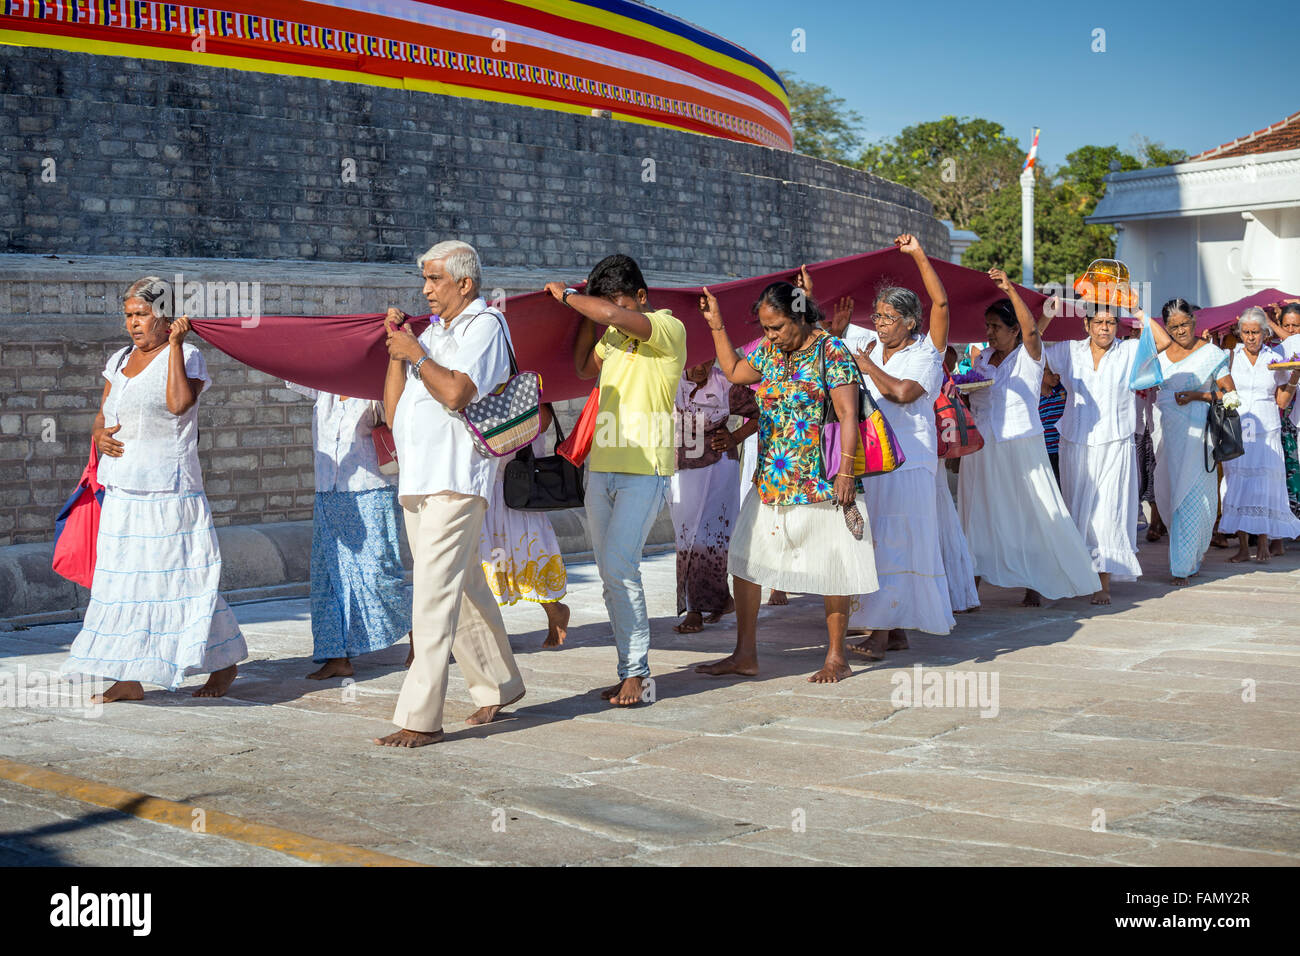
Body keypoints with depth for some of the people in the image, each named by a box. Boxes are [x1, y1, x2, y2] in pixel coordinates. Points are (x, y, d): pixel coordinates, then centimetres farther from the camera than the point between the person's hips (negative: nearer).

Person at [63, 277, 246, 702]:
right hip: (122, 489, 6)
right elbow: (102, 415, 19)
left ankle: (225, 663, 15)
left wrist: (175, 345, -19)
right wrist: (99, 436, -3)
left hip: (169, 488, -6)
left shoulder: (187, 356, -4)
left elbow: (180, 403, -23)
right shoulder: (120, 360, 15)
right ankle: (130, 679, 9)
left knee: (182, 576, -2)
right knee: (122, 578, 4)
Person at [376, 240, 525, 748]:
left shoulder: (485, 325, -3)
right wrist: (397, 347, 9)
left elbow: (455, 391, -20)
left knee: (434, 596, -13)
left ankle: (421, 719, -13)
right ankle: (498, 685, 28)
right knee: (465, 591, 15)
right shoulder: (432, 331, 21)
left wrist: (415, 353, -7)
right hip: (418, 478, 9)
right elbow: (393, 409, 16)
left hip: (455, 480, -8)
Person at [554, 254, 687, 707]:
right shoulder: (613, 334, 16)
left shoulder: (667, 327, -8)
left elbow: (615, 314, -25)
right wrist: (584, 315, 19)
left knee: (619, 565, -16)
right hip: (602, 467, 8)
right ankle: (631, 670, 13)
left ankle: (636, 673, -7)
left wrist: (566, 296, -9)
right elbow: (584, 367, 32)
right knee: (611, 573, 6)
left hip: (644, 470, -8)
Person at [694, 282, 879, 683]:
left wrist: (845, 473, -20)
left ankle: (837, 658, 15)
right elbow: (734, 371, 27)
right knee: (743, 560, 5)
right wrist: (717, 326, 18)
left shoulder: (830, 350, -10)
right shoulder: (769, 351, 9)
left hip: (819, 483, -7)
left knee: (830, 568, 2)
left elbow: (848, 415, -14)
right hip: (771, 481, 7)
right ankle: (745, 655, 13)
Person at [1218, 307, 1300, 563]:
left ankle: (1263, 543, 5)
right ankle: (1243, 546, 4)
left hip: (1266, 431, 0)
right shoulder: (1231, 357, 6)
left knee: (1265, 484, -5)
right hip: (1236, 430, 0)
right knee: (1237, 483, -3)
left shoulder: (1275, 359, 7)